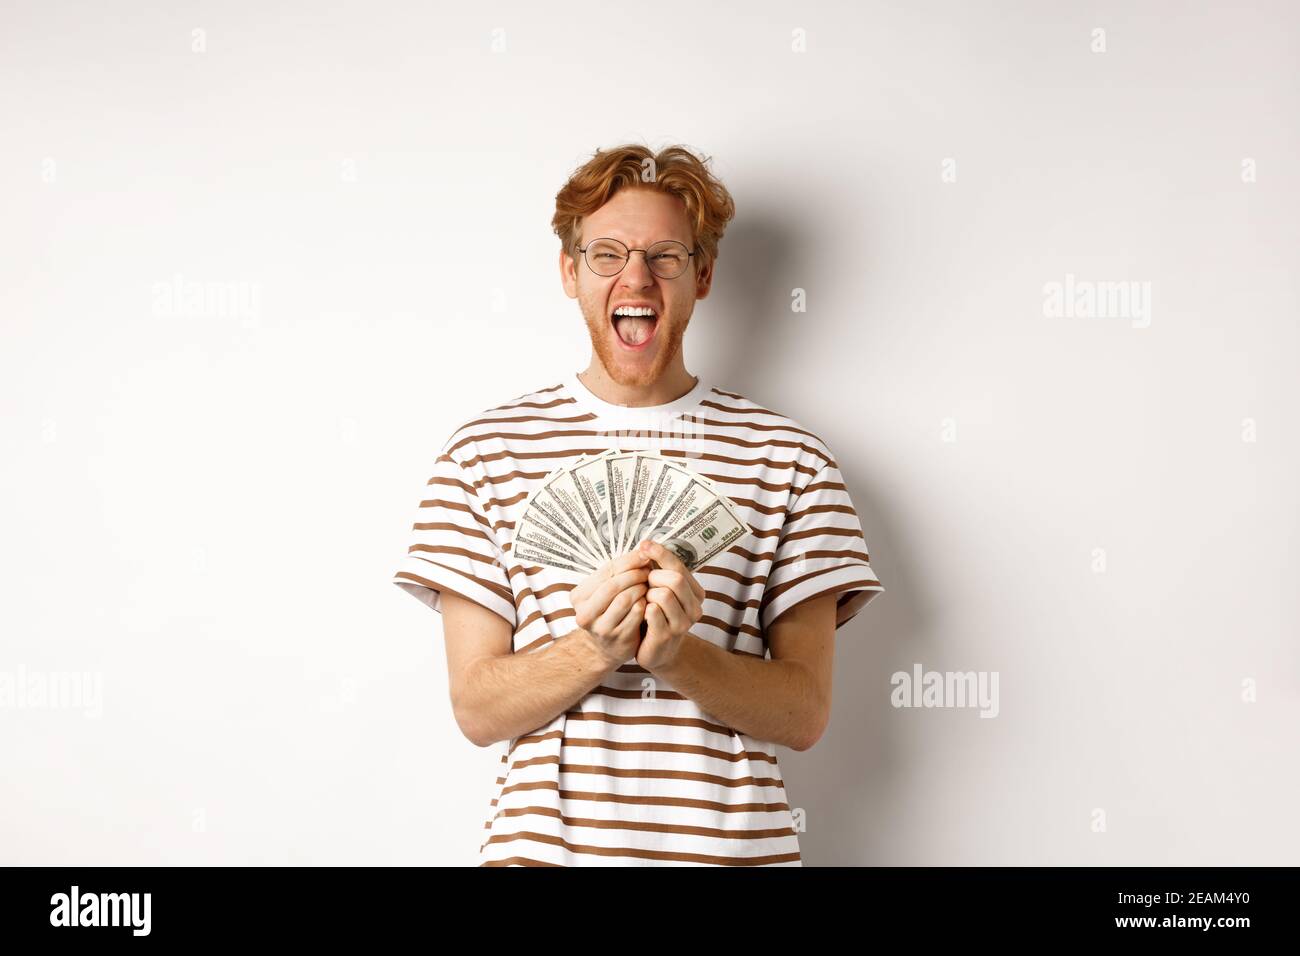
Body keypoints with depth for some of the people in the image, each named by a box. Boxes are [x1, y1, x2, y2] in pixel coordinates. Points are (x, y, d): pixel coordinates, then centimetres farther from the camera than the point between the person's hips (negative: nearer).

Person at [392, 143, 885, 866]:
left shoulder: (788, 458, 0)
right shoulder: (486, 452, 1)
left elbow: (805, 713, -2)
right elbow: (477, 709, -2)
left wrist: (678, 655, -19)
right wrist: (594, 648, -20)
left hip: (734, 845, 0)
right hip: (543, 840, 0)